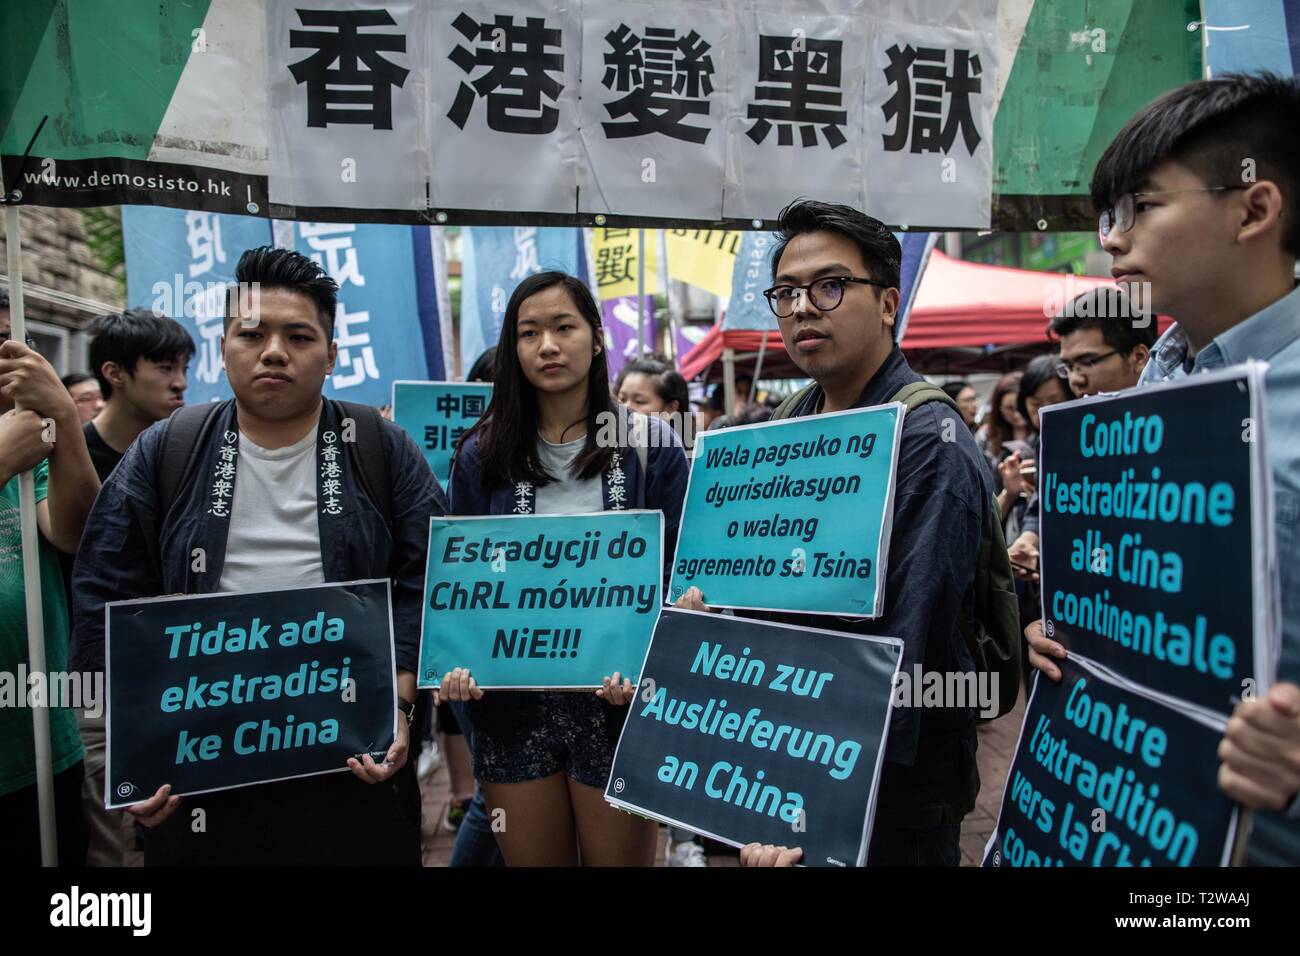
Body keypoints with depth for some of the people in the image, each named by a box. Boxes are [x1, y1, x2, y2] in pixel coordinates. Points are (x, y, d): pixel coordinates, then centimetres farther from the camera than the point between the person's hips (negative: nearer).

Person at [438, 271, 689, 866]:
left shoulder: (650, 445, -3)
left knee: (620, 857, 12)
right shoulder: (483, 454, 3)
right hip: (510, 704, 2)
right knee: (530, 858, 16)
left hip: (616, 700, -2)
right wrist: (458, 661, -11)